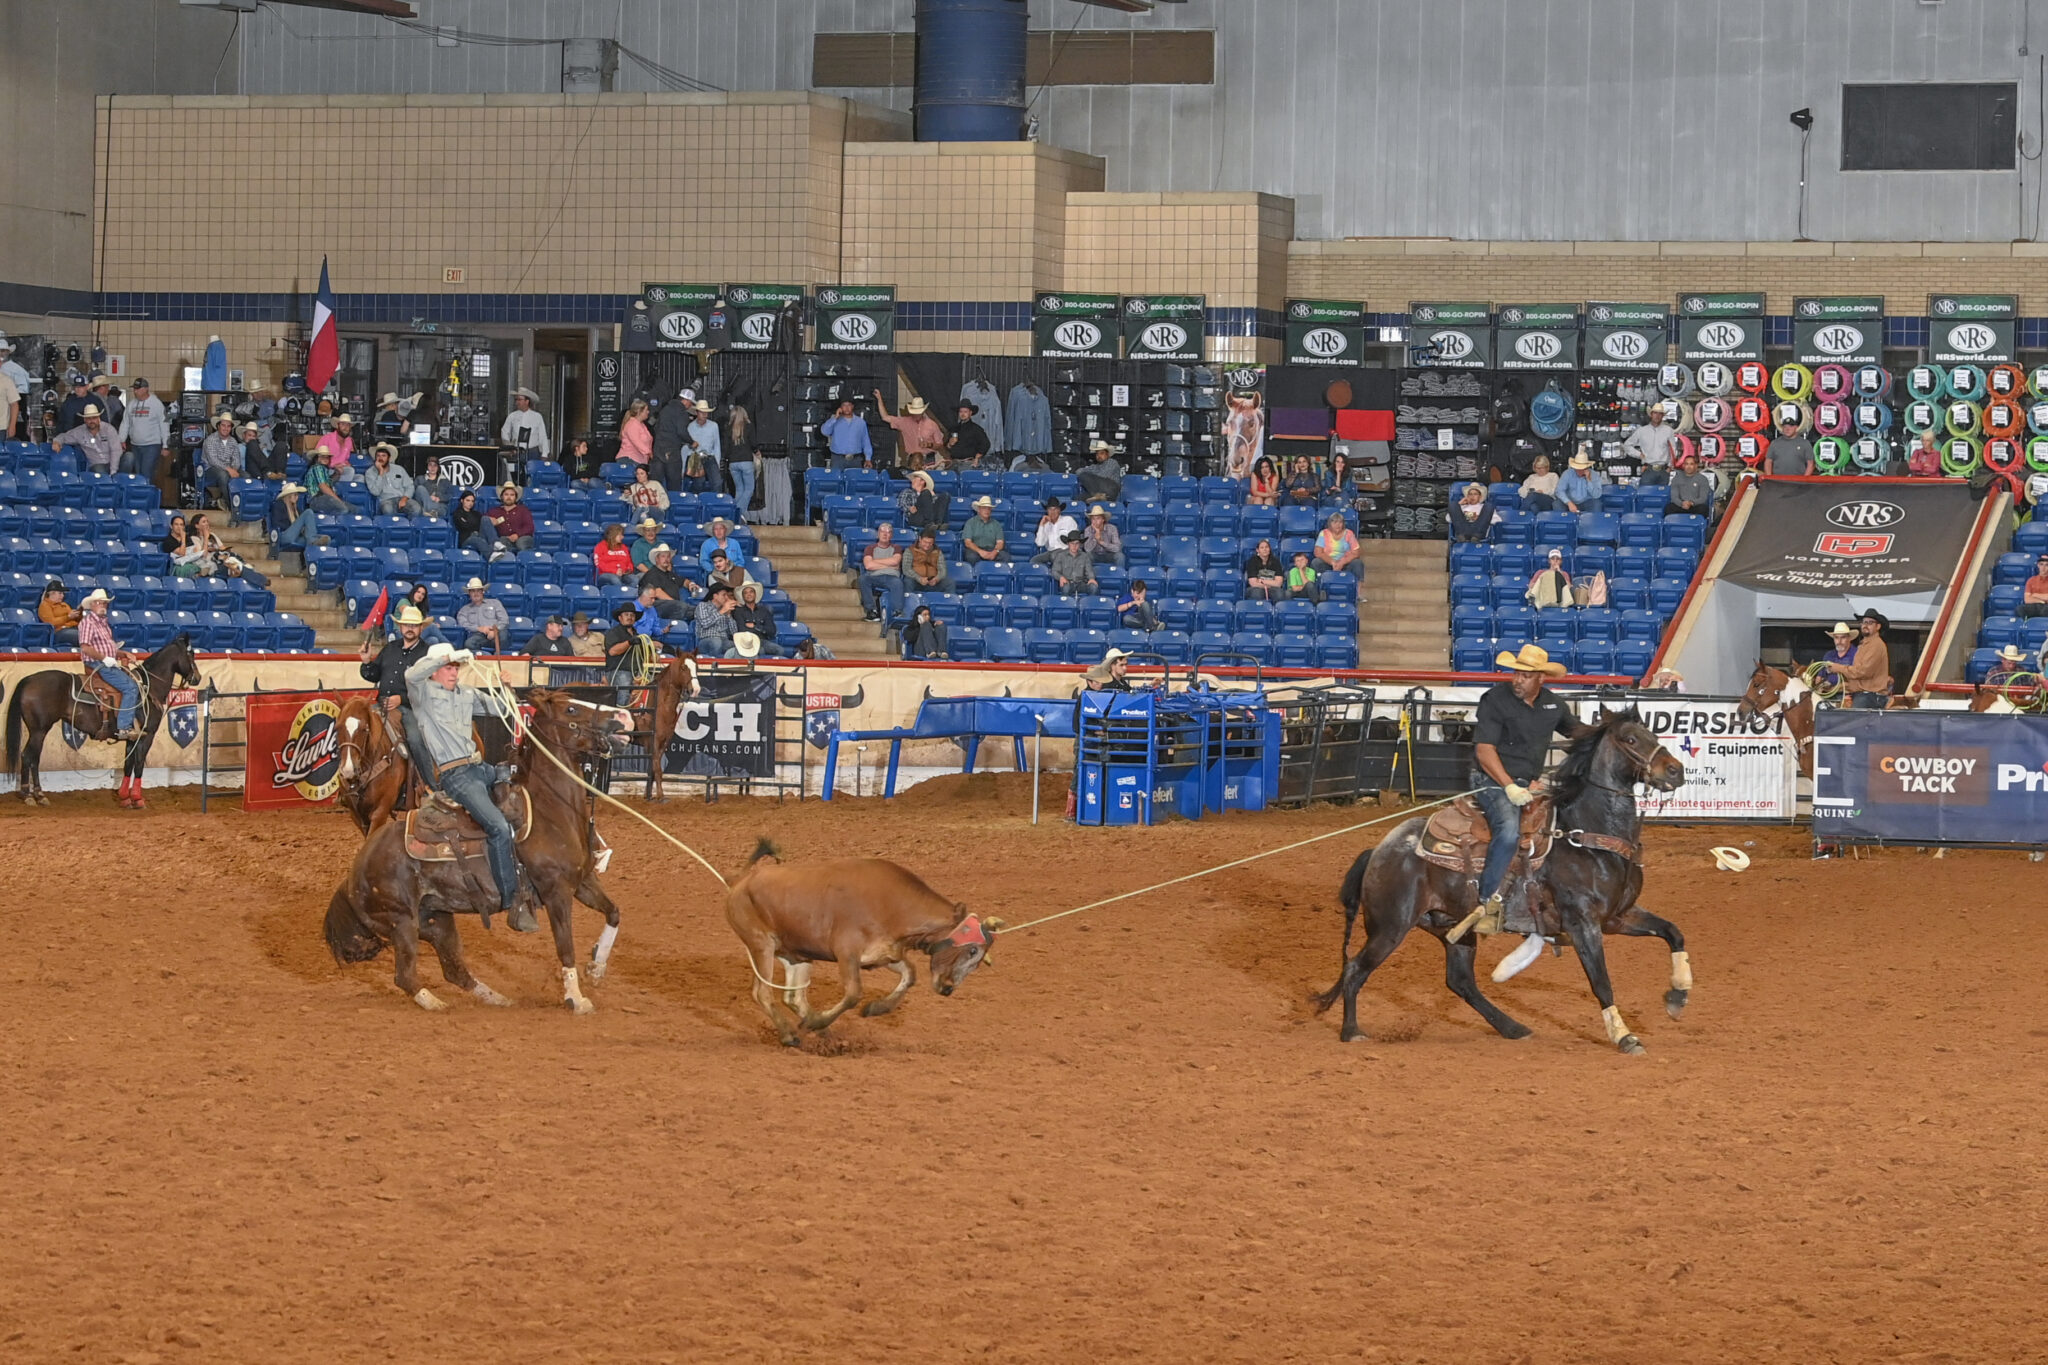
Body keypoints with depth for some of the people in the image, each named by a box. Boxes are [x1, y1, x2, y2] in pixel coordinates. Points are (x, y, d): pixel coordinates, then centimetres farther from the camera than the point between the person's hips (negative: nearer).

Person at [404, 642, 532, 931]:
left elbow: (502, 709, 24)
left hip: (480, 768, 8)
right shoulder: (423, 693, 1)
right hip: (455, 775, -8)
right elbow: (412, 675, -22)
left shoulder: (466, 694, 20)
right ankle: (512, 904, -24)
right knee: (499, 826, -24)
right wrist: (448, 657, -24)